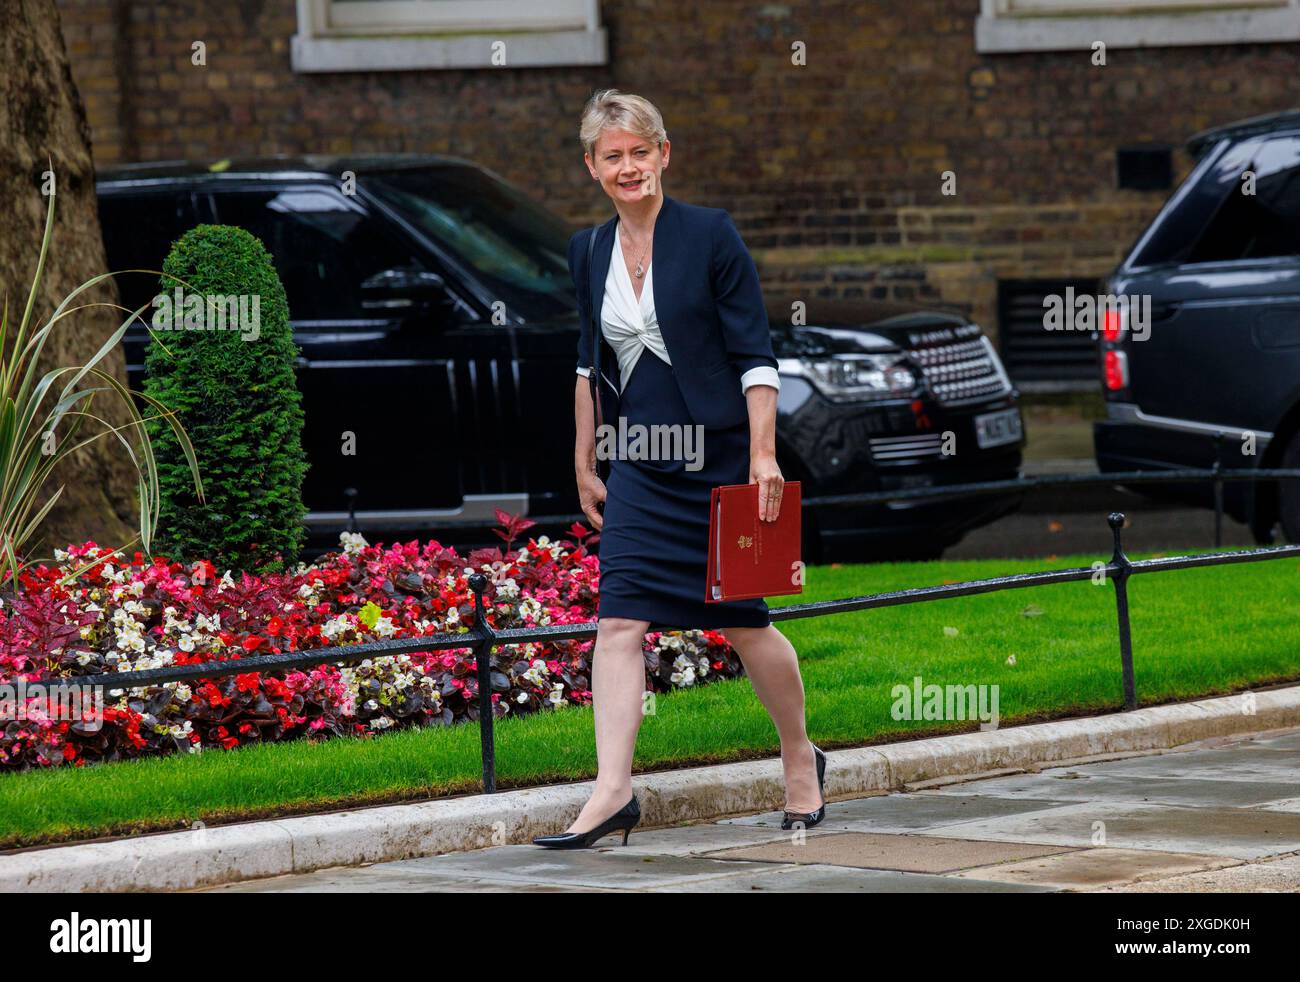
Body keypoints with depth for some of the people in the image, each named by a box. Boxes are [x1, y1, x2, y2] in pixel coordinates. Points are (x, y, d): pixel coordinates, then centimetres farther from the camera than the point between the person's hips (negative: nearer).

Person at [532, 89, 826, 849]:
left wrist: (763, 454, -15)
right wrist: (584, 465, 17)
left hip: (721, 455, -4)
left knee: (743, 619, 6)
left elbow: (755, 353, -8)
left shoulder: (711, 235, -7)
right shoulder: (590, 253, 7)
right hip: (642, 466, 4)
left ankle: (802, 758, 29)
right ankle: (613, 792, -15)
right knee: (619, 620, -10)